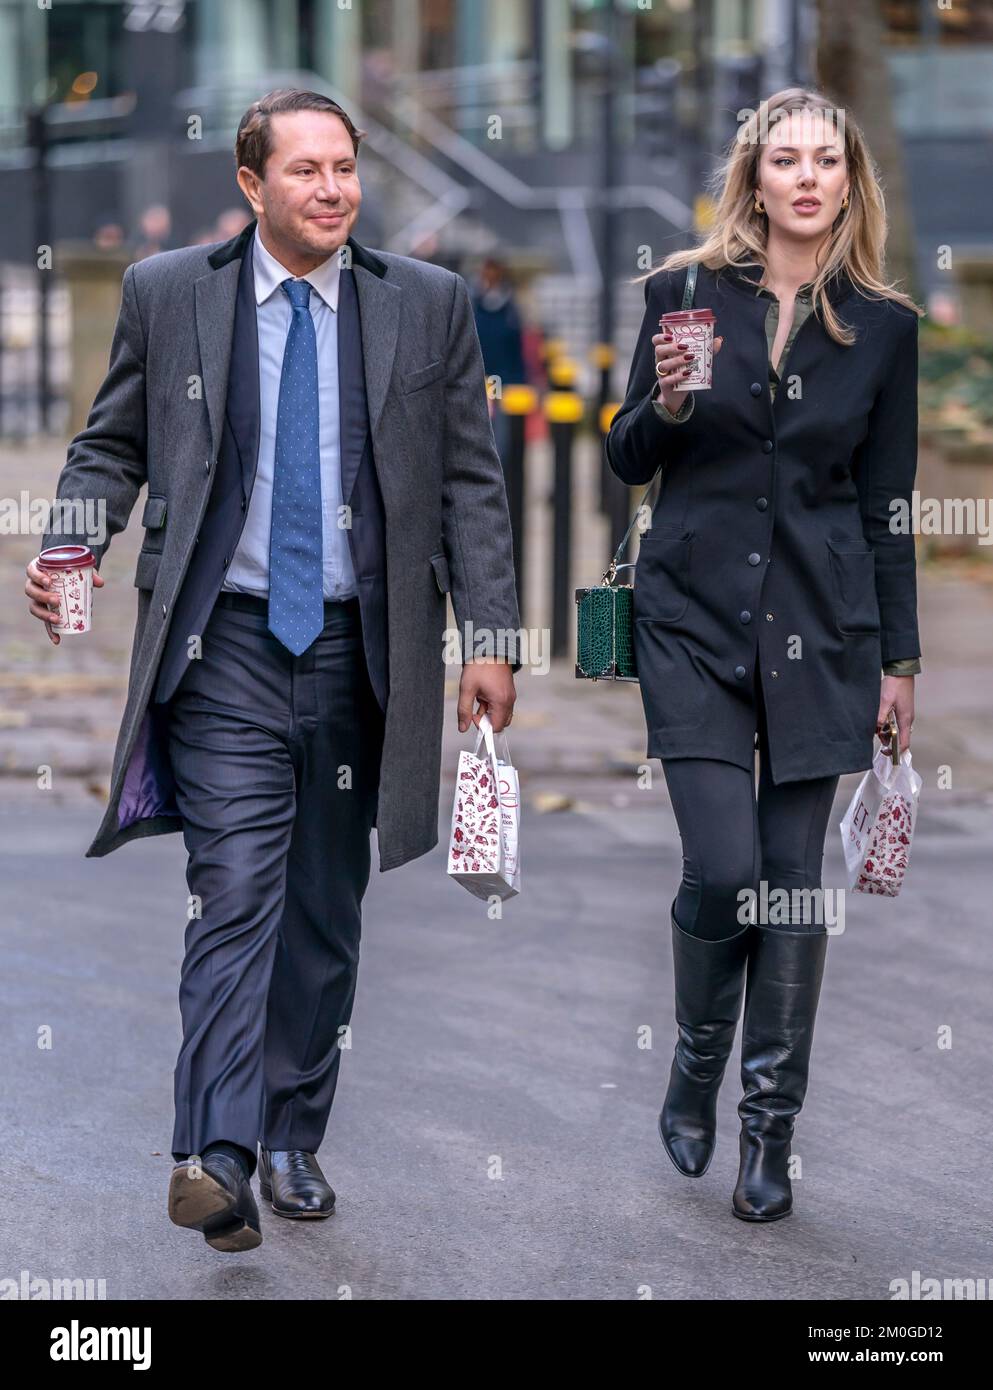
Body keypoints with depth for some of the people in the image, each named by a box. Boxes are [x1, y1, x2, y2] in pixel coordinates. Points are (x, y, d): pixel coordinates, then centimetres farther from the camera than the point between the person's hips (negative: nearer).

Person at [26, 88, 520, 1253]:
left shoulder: (428, 304, 5)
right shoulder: (166, 294, 3)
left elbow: (470, 481, 6)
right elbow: (112, 445, 10)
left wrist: (491, 637, 0)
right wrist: (70, 546, -9)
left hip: (359, 649, 2)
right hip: (227, 643, -2)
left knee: (326, 911, 9)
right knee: (237, 894, -14)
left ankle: (294, 1144, 21)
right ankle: (218, 1156, -18)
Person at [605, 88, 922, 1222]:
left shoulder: (884, 326, 4)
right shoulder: (686, 290, 1)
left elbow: (886, 505, 9)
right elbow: (628, 462, 6)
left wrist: (898, 659, 7)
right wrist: (665, 402, -15)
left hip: (819, 629, 1)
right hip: (694, 617, -1)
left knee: (793, 877, 2)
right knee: (723, 866, -10)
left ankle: (770, 1130, 12)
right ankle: (696, 1066, 18)